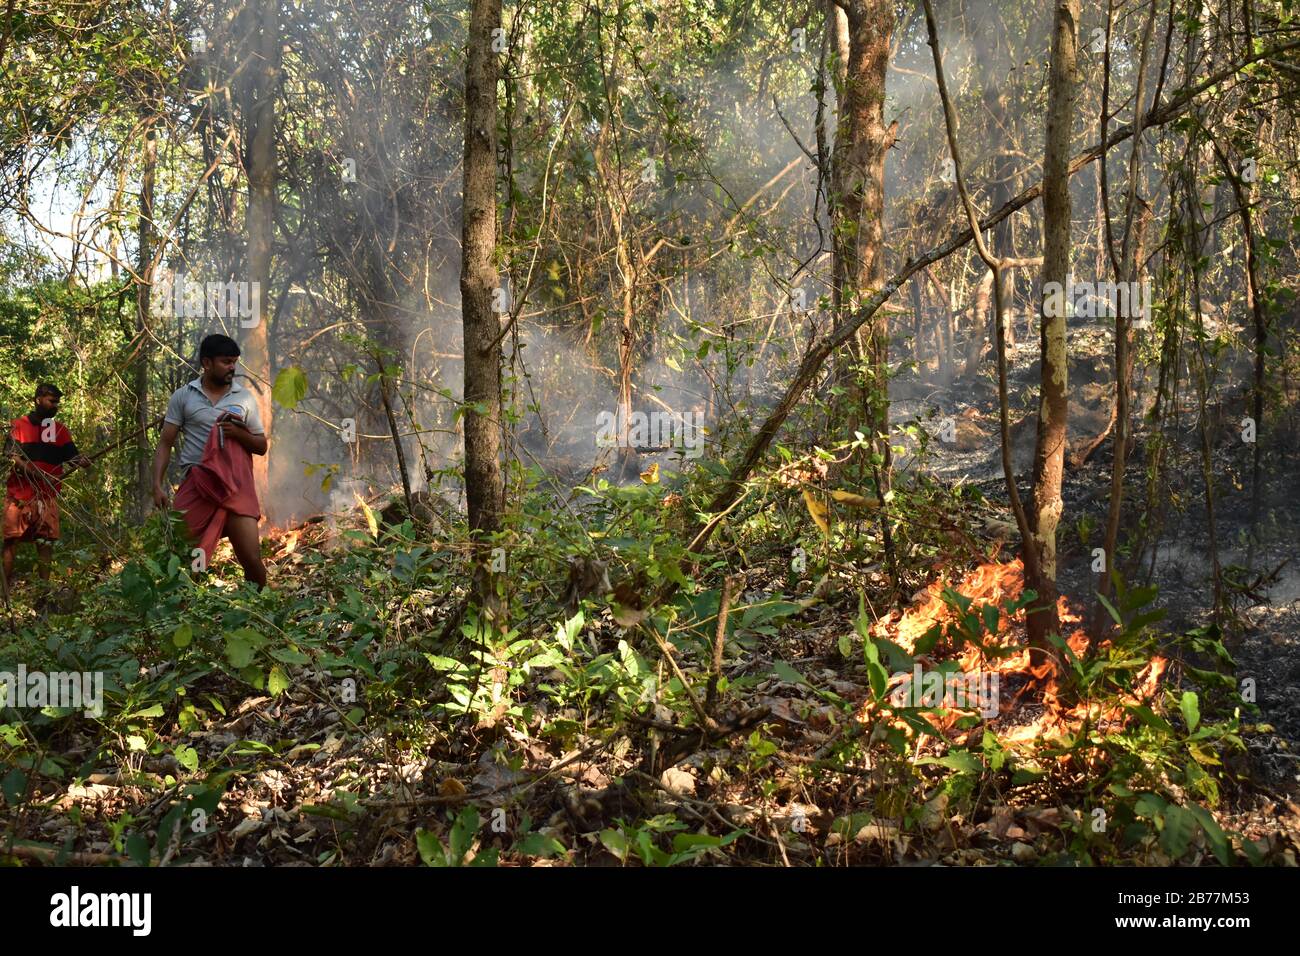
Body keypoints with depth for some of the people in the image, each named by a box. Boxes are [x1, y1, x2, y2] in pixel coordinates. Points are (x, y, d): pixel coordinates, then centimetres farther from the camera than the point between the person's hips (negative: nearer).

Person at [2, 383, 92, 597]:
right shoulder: (19, 425, 5)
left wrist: (82, 461, -17)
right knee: (11, 541, -2)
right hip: (19, 495, -2)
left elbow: (72, 457, 6)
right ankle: (6, 587, 2)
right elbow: (11, 456, -6)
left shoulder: (60, 430, 14)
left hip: (48, 497, 3)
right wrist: (28, 469, -21)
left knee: (46, 542, -1)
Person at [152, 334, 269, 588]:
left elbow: (261, 446, 12)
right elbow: (165, 444, 5)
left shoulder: (245, 398, 9)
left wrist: (240, 433, -9)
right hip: (196, 483, 0)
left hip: (236, 485, 1)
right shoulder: (183, 396, 5)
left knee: (251, 557, -6)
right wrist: (158, 484, -6)